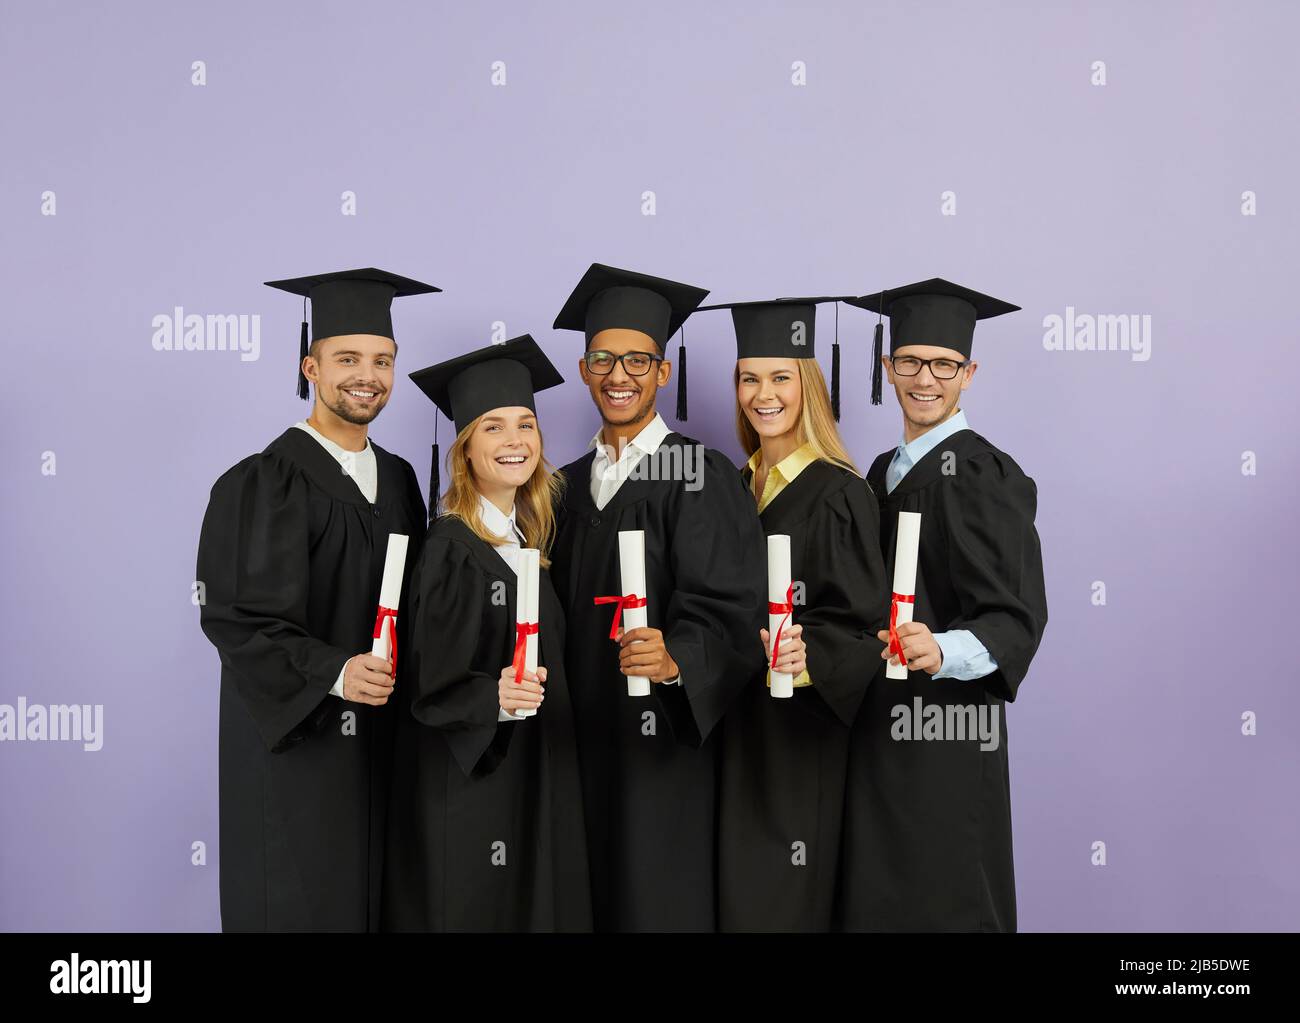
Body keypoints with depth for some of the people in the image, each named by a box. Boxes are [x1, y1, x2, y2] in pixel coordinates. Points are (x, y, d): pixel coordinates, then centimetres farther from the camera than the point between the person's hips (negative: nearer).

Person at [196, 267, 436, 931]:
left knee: (378, 897, 12)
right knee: (300, 903, 3)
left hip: (384, 743, 6)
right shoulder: (261, 484, -10)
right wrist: (332, 672, -26)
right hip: (296, 740, -6)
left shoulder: (398, 479, 10)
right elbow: (233, 616, -15)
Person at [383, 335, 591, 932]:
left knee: (540, 904, 15)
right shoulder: (451, 546, -15)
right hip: (468, 783, -7)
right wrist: (493, 697, -32)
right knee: (475, 909, 2)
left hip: (535, 771, 8)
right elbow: (429, 684, -18)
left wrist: (525, 690, 1)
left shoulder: (528, 536, 7)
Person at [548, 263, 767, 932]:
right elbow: (559, 611, 14)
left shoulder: (702, 475, -7)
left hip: (664, 739, -5)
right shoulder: (569, 484, 11)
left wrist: (672, 662, -34)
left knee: (659, 898, 1)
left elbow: (725, 611, -16)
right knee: (594, 896, 11)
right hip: (584, 736, 5)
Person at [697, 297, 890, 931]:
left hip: (801, 733, -6)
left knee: (788, 899, 1)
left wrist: (806, 655, -32)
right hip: (737, 725, 6)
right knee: (735, 889, 12)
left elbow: (860, 623, -15)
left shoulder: (838, 494, -12)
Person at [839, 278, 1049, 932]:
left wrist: (942, 651, -35)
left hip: (948, 730, -7)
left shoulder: (985, 476, -12)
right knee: (875, 898, 15)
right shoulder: (884, 473, 11)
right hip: (878, 721, 7)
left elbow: (1015, 616, -18)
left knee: (944, 902, 3)